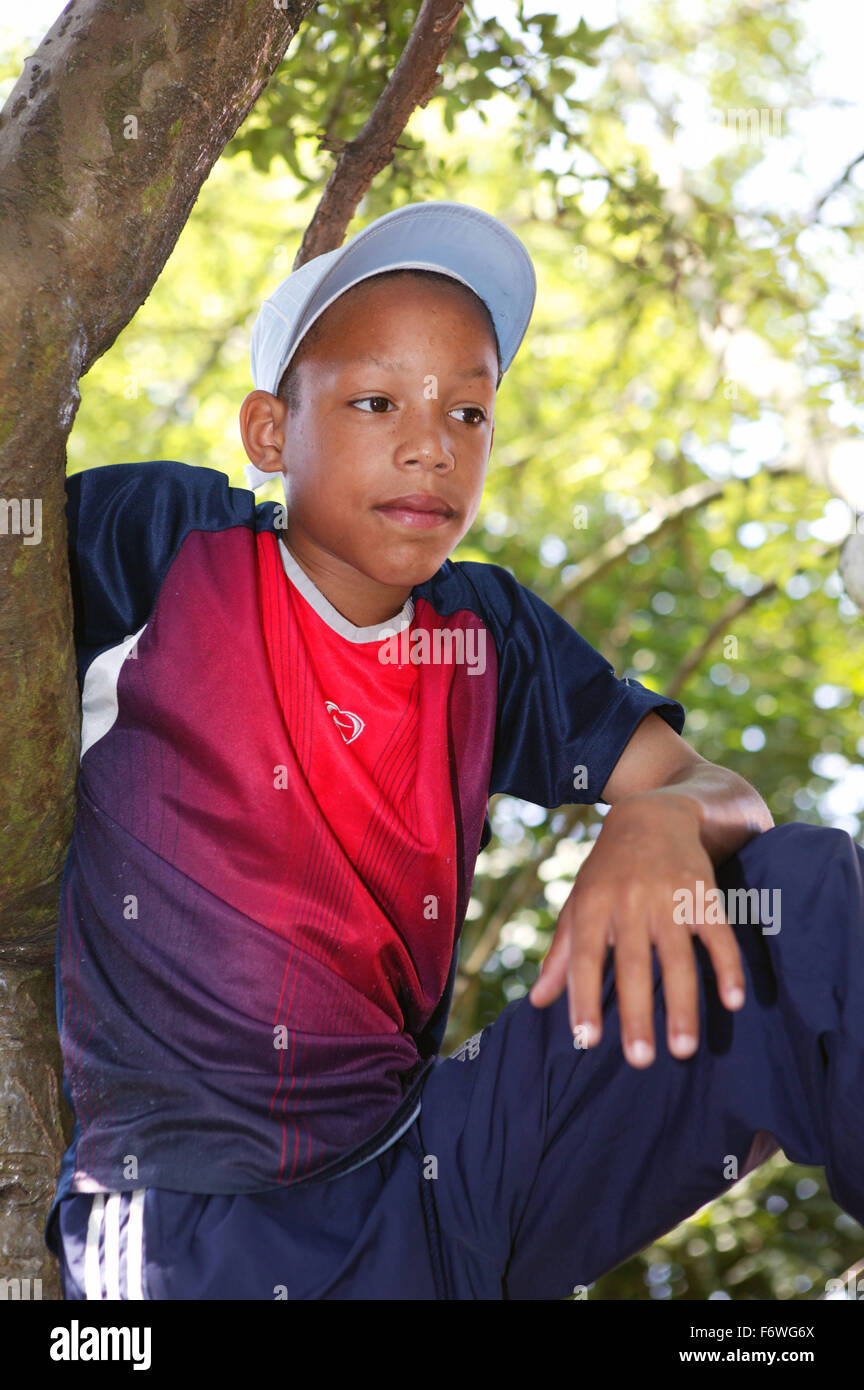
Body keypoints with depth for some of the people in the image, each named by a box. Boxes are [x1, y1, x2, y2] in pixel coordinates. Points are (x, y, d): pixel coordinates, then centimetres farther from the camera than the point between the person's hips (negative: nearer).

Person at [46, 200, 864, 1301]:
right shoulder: (164, 543, -6)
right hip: (201, 1238, -3)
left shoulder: (487, 635, 5)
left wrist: (663, 819, -23)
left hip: (440, 1182, 4)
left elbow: (726, 795, 2)